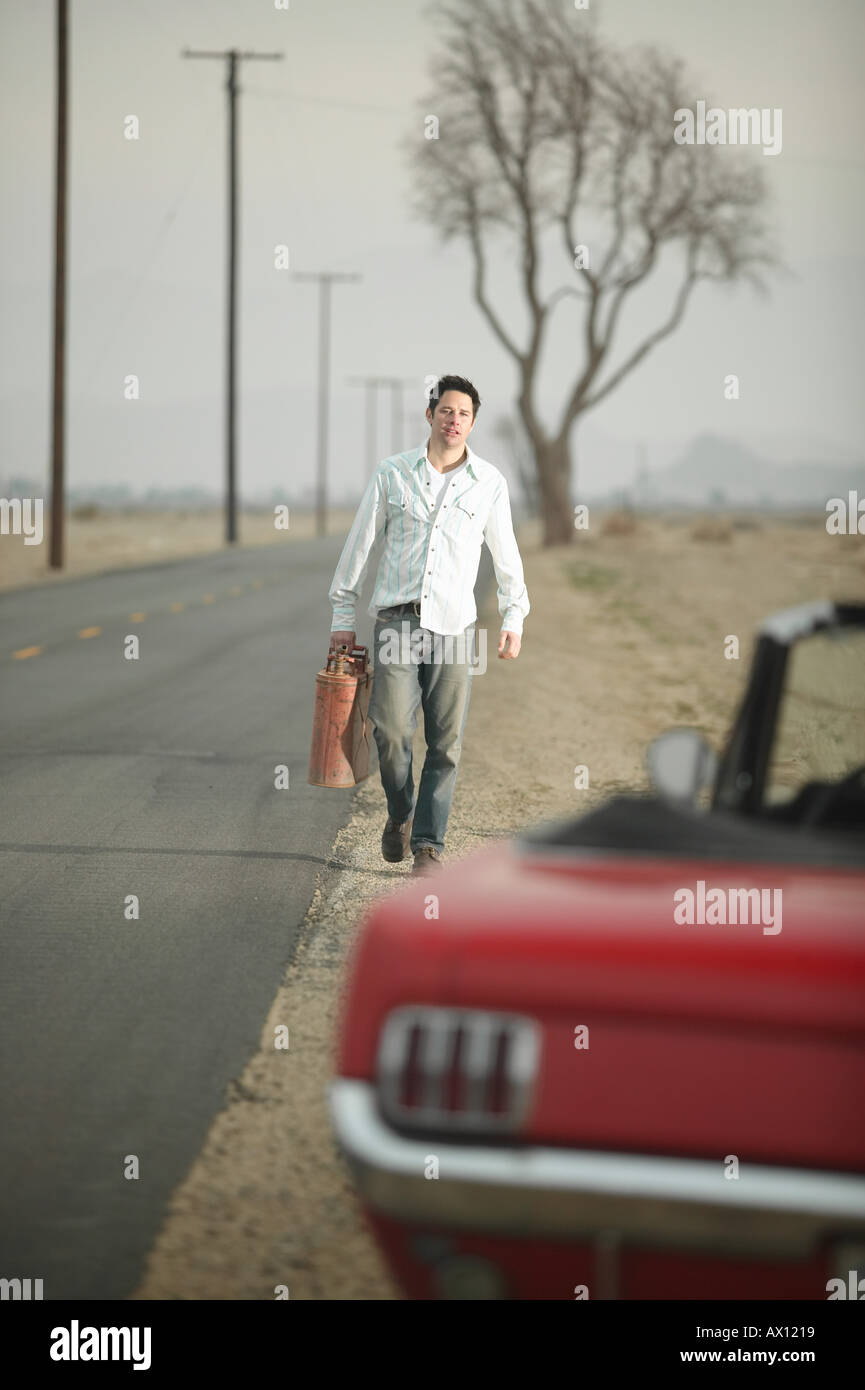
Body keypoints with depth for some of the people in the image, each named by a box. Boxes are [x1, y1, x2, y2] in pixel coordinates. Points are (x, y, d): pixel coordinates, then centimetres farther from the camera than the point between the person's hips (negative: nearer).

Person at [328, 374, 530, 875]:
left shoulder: (489, 481, 6)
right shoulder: (392, 473, 4)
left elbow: (506, 553, 15)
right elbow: (360, 543, 9)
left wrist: (515, 616, 11)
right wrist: (343, 615, 8)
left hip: (454, 624, 1)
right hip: (398, 618, -1)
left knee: (446, 741, -2)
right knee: (392, 730, -11)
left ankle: (429, 843, 6)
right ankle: (400, 814, 16)